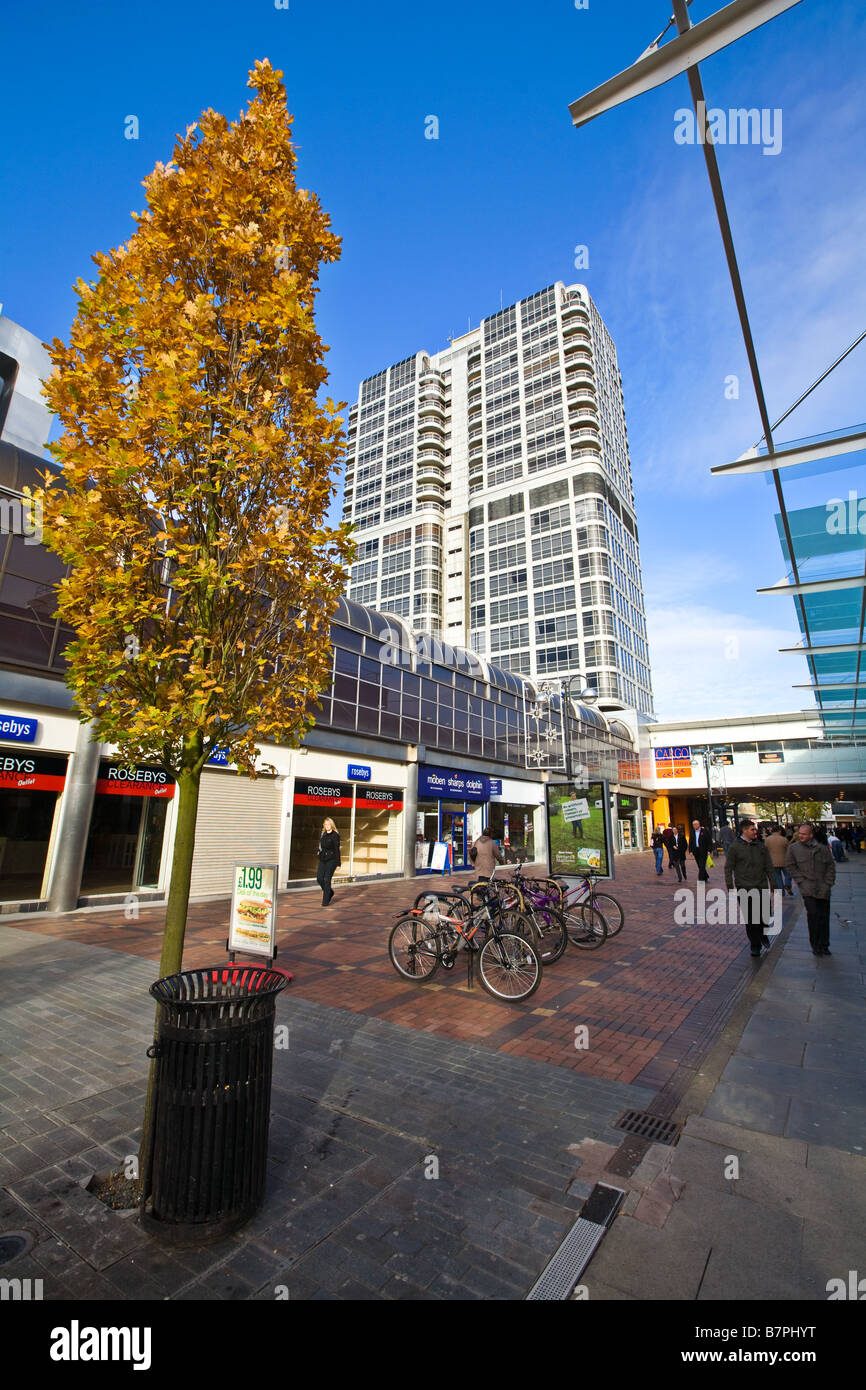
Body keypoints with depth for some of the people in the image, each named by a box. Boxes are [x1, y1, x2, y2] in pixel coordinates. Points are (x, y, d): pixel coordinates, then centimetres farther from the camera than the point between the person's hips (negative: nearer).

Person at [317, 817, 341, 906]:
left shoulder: (335, 835, -8)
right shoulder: (323, 834, 11)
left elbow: (337, 850, -9)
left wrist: (338, 863, -10)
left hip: (331, 860, -6)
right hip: (322, 859, 6)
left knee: (327, 880, -6)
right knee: (319, 878, 2)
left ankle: (326, 901, 3)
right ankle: (330, 892, 27)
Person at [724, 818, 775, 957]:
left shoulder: (761, 847, 8)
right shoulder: (735, 847, -2)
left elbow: (769, 868, 12)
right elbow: (728, 869, 0)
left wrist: (773, 886, 8)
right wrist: (730, 888, -5)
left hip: (762, 888, 3)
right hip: (744, 888, -3)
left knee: (766, 915, 3)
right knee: (750, 919, 2)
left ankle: (763, 933, 34)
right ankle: (755, 945, 18)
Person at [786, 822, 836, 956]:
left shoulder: (822, 848, 2)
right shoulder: (793, 848, 0)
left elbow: (831, 866, 7)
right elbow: (791, 867, 4)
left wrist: (828, 883, -1)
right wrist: (801, 881, -4)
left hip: (823, 889, 2)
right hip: (807, 888, -2)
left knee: (824, 917, 8)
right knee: (813, 914, -10)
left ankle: (823, 945, 23)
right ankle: (815, 945, 4)